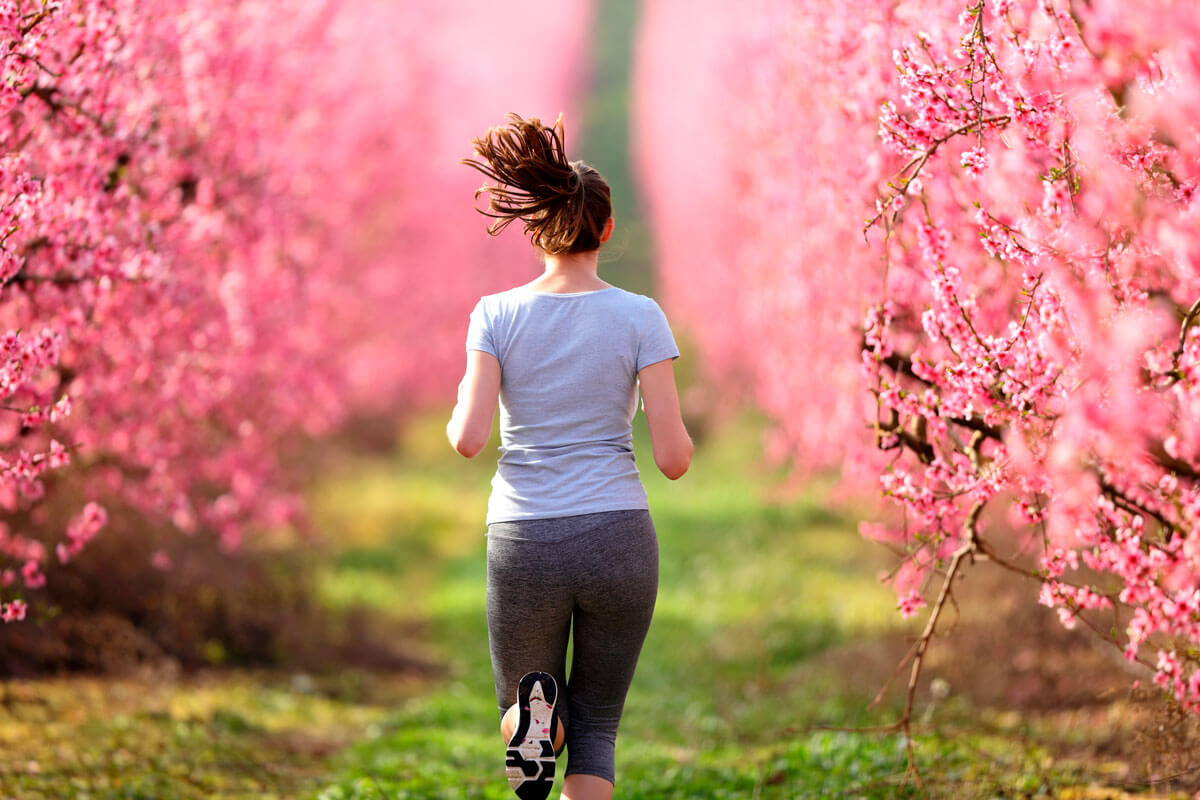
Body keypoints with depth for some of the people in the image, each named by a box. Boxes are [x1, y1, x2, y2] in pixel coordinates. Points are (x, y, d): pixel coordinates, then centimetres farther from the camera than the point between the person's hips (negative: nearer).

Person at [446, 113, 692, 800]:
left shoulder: (497, 315, -2)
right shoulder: (640, 318, -4)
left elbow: (470, 438, -11)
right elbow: (674, 457, -6)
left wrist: (461, 416, 13)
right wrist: (683, 437, 17)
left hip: (525, 547, 0)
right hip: (618, 543, 0)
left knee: (523, 713, 21)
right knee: (594, 731, 15)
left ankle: (533, 716, -16)